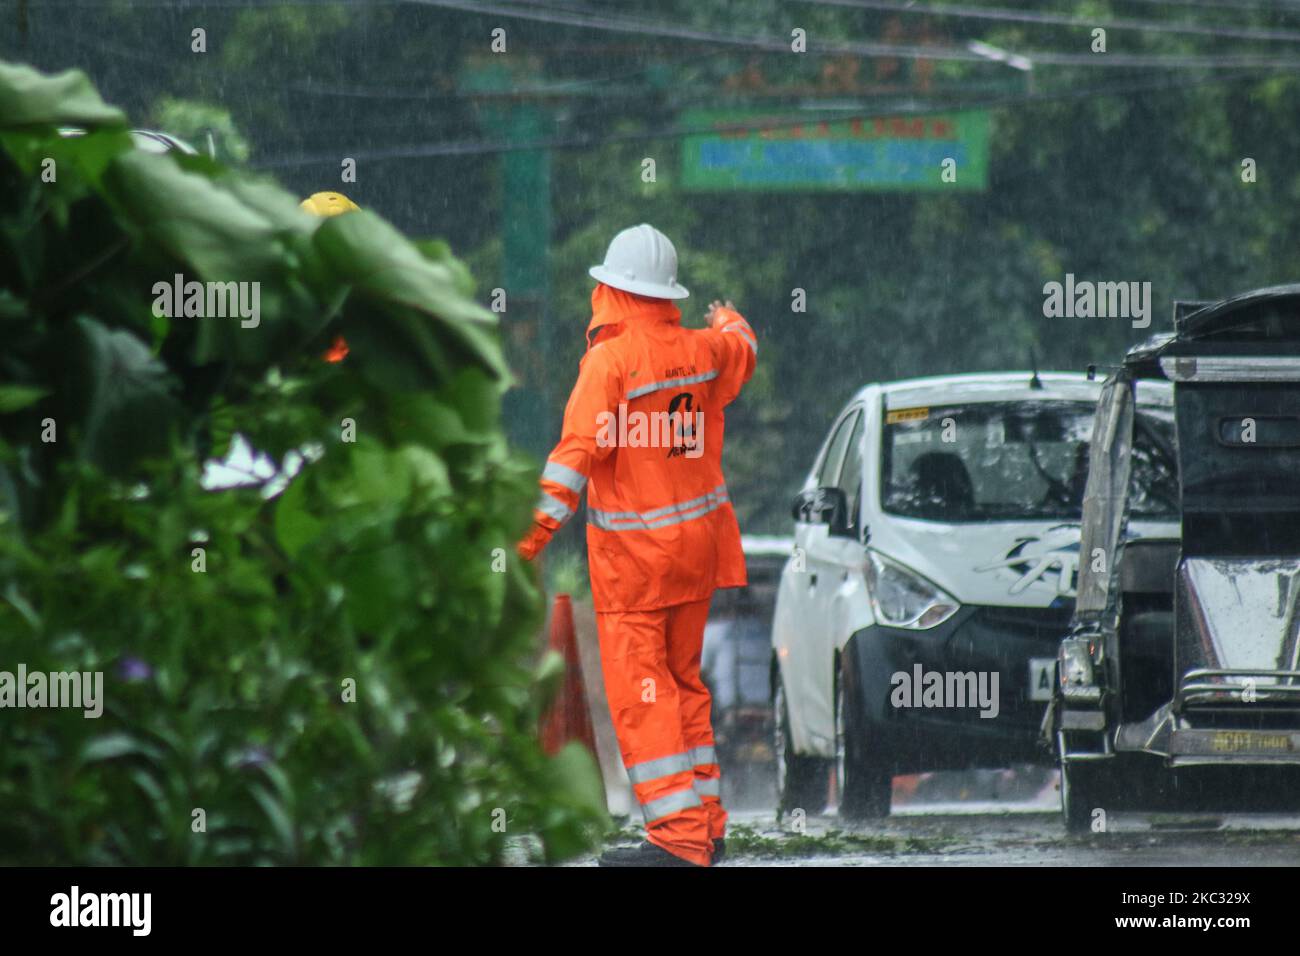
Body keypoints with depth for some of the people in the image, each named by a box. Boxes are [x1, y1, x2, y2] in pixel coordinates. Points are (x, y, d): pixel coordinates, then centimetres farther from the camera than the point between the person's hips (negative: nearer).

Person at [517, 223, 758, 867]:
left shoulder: (611, 359, -17)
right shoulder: (701, 350, 4)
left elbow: (579, 450, -24)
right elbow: (740, 350, 29)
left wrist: (537, 527, -26)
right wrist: (729, 323, 53)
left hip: (633, 553, -7)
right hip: (699, 543, 7)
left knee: (639, 691, -7)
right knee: (682, 680, 18)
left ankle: (679, 835, -14)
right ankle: (706, 824, 20)